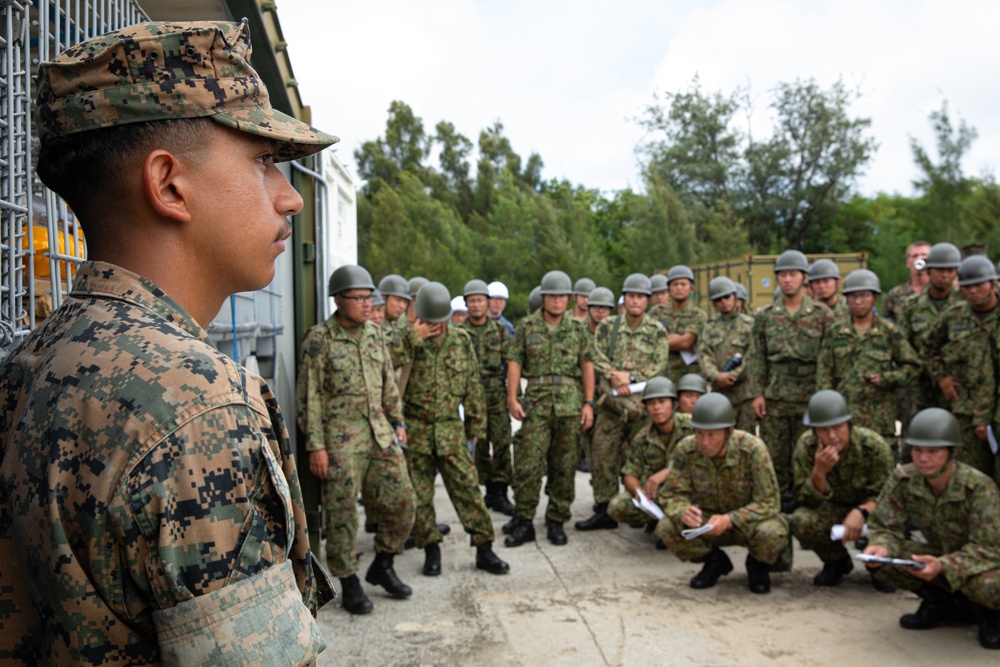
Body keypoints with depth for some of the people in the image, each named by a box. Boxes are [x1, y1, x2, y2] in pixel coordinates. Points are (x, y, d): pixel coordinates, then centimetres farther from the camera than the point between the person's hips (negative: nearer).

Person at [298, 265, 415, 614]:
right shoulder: (319, 339, -8)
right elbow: (308, 396, -9)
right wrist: (315, 445, -12)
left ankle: (382, 566, 26)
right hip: (341, 439, -6)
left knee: (401, 501, 6)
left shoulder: (374, 333, 9)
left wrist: (398, 422, 13)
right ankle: (349, 583, 19)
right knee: (342, 513, 3)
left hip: (380, 433, 6)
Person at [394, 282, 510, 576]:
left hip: (450, 429, 1)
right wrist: (413, 339, -23)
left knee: (468, 488, 0)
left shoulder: (462, 340, 4)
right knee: (419, 494, 7)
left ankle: (484, 549, 9)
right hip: (415, 429, -1)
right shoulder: (408, 340, -4)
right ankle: (431, 549, 22)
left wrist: (476, 425, 10)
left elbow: (473, 386, 9)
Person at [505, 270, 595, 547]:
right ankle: (523, 522, 4)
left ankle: (557, 521, 17)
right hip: (536, 402, -1)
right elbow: (514, 362, 2)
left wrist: (588, 402, 3)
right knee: (528, 464, -6)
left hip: (570, 403, 2)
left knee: (565, 466, 5)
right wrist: (512, 398, -7)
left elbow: (587, 366, 8)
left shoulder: (577, 328, 8)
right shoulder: (527, 326, 4)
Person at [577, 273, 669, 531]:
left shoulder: (657, 330, 5)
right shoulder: (608, 326, 9)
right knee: (602, 454, 1)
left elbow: (659, 364, -3)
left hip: (644, 401, -2)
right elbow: (596, 357, 2)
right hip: (612, 401, 2)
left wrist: (631, 377, -15)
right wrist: (613, 375, -14)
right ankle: (604, 510, 11)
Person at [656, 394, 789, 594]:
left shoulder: (753, 448, -26)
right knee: (666, 528, -25)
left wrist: (730, 520, -40)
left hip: (750, 522, -2)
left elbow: (768, 502, -24)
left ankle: (758, 564, 4)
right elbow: (672, 494, -14)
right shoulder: (685, 450, -18)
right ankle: (715, 561, 7)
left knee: (771, 534, -36)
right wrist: (684, 512, -38)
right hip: (708, 521, 2)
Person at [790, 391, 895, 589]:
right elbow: (808, 501, -19)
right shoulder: (806, 446, -20)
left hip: (868, 510, -1)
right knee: (801, 521, -31)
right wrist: (819, 472, -40)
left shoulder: (873, 445, -24)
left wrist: (861, 511, -38)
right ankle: (837, 563, 3)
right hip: (834, 509, 1)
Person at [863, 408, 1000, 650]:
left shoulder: (979, 487, -29)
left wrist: (942, 566, -46)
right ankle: (944, 605, 5)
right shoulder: (903, 479, -19)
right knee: (882, 562, -21)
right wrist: (881, 548, -37)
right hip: (940, 555, 4)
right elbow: (884, 526, -12)